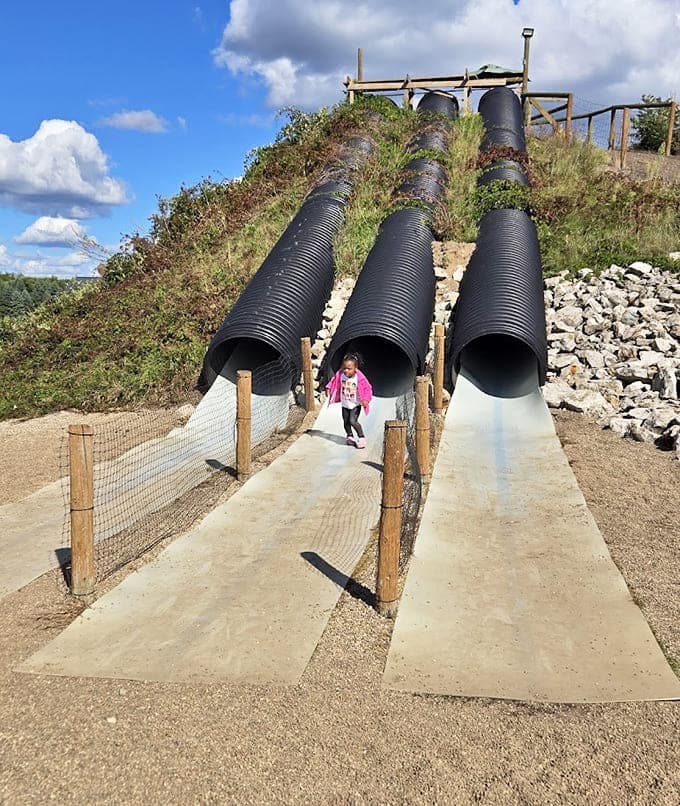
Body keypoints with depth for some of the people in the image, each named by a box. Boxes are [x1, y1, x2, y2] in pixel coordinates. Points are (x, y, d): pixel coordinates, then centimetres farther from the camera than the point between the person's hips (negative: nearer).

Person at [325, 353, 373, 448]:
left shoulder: (360, 378, -23)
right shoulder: (340, 374, -12)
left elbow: (367, 388, -16)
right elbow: (334, 382, 6)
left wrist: (366, 399, -27)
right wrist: (328, 389, -5)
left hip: (355, 404, -5)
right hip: (345, 404, 5)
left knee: (353, 421, -17)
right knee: (346, 421, 13)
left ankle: (362, 437, 1)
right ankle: (350, 436, 36)